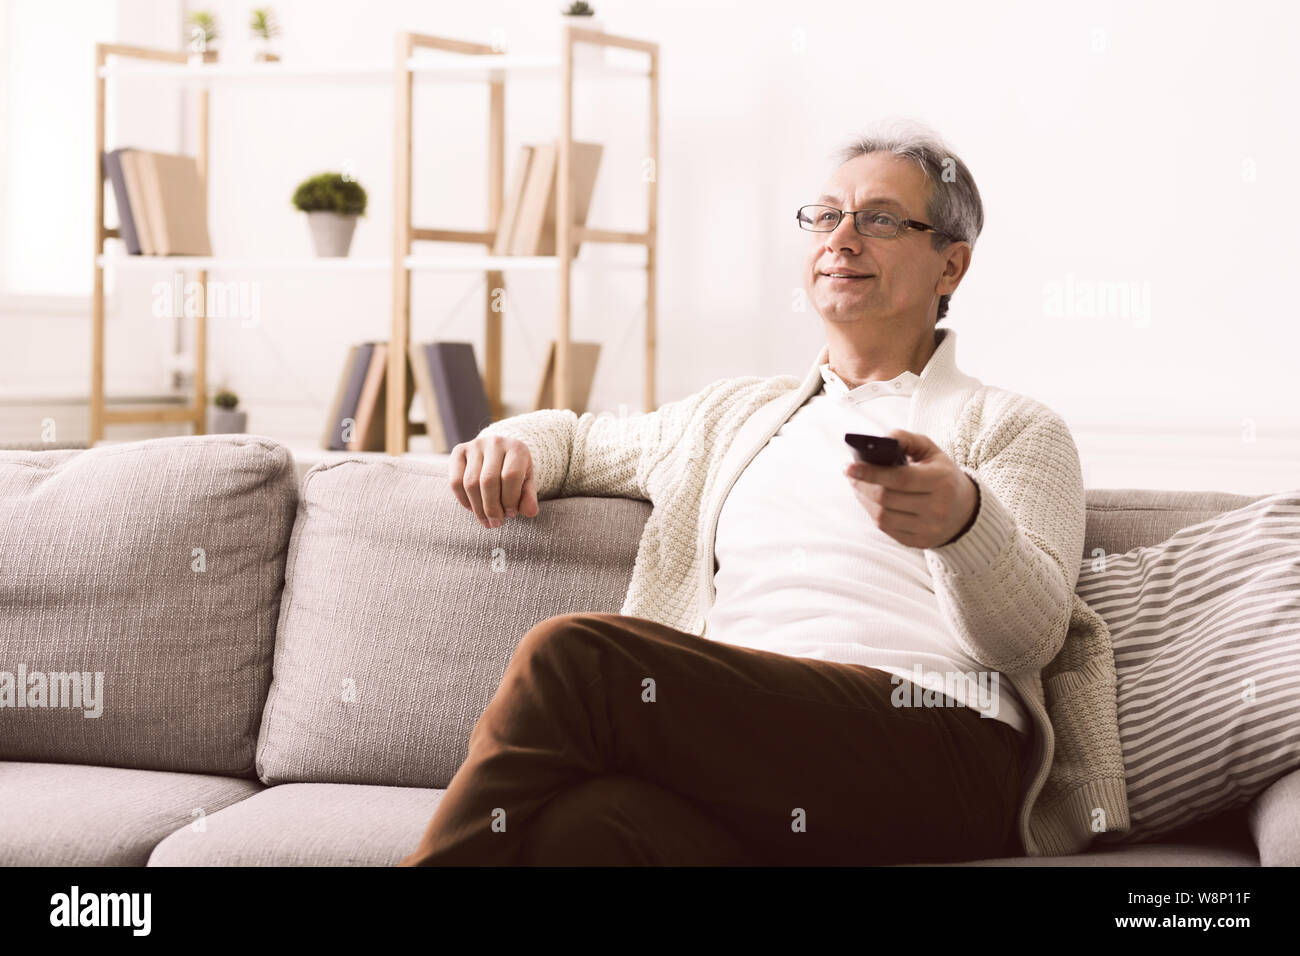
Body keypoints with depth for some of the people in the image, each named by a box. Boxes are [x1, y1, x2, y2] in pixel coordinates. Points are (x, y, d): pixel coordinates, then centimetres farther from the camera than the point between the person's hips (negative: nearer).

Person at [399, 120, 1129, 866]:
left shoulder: (1017, 431, 16)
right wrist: (512, 445, 18)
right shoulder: (734, 414, 31)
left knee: (572, 656, -26)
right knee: (585, 825, -38)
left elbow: (1033, 632, -1)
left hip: (932, 744, -3)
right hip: (740, 756, 3)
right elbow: (578, 437, 45)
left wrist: (963, 520, -24)